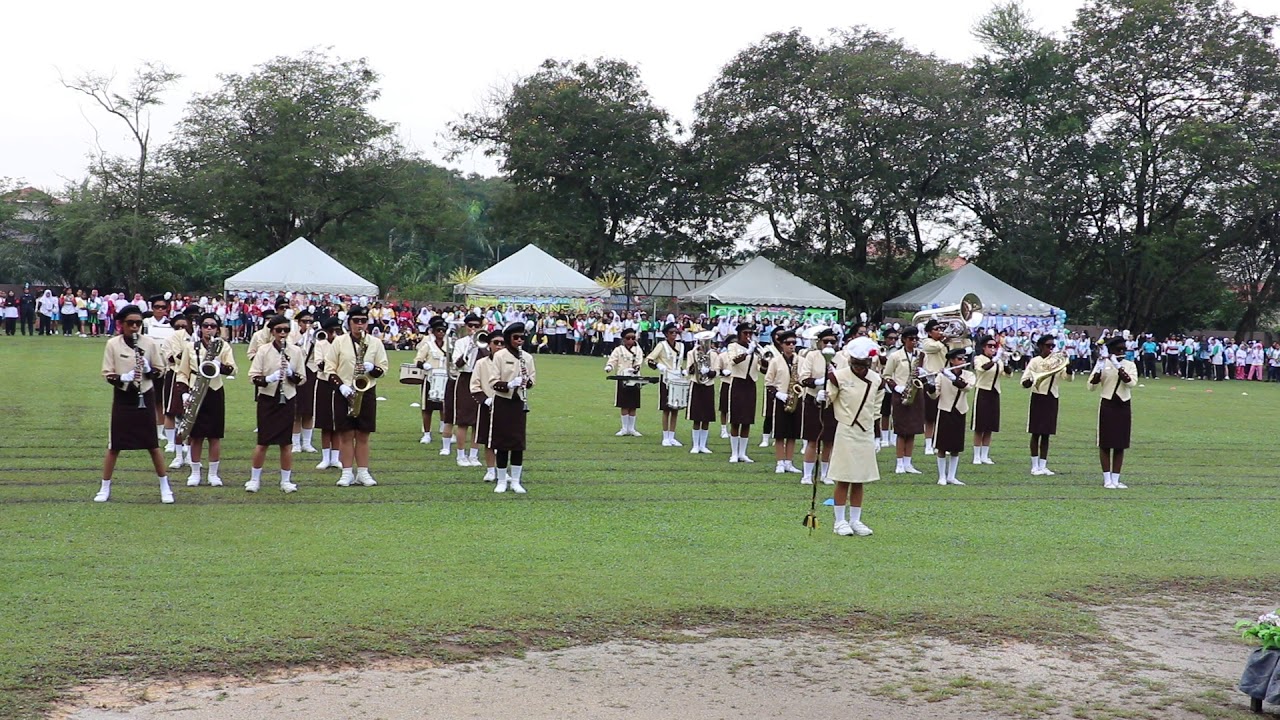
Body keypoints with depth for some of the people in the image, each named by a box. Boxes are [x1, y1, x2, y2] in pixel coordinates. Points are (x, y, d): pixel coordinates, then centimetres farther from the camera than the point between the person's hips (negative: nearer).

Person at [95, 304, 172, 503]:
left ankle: (165, 487, 14)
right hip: (122, 399, 0)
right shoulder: (112, 344, -4)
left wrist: (148, 369, -17)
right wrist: (123, 378, -22)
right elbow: (106, 374, -3)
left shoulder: (149, 343, -3)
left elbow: (159, 372, 4)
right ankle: (105, 489, 15)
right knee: (114, 446, 4)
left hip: (145, 397, 0)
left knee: (153, 445, 5)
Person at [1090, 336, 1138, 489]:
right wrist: (1098, 373, -25)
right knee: (1105, 443, 1)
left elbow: (1132, 383, -15)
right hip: (1107, 406, -3)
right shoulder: (1103, 364, -2)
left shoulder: (1130, 365, 3)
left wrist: (1119, 368, -23)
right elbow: (1091, 386, -8)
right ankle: (1107, 479, 7)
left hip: (1123, 406, 3)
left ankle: (1115, 479, 13)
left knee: (1120, 445, 6)